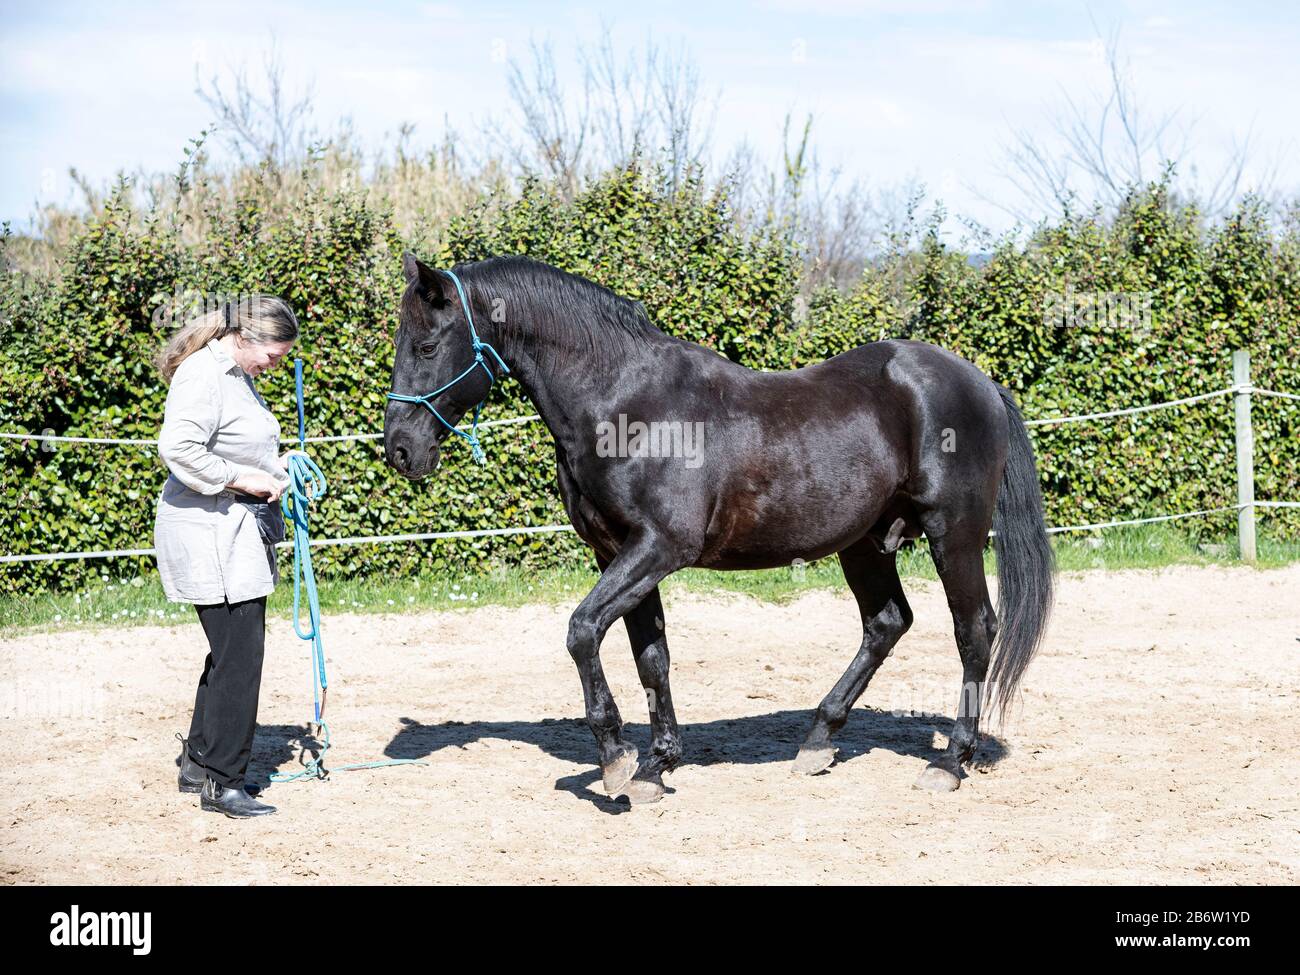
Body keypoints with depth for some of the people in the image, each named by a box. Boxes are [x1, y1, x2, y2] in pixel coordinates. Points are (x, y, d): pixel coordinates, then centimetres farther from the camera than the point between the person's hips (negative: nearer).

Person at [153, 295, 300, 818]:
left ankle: (198, 764, 27)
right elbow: (177, 447, -29)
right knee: (239, 653, -8)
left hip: (238, 533, 11)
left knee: (232, 652, 16)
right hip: (209, 534, -11)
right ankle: (222, 782, 0)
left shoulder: (237, 374, 15)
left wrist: (275, 465, 12)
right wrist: (244, 480, -23)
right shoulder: (202, 375, -17)